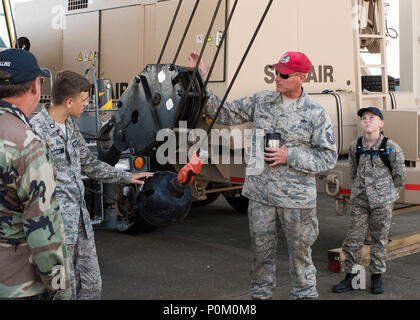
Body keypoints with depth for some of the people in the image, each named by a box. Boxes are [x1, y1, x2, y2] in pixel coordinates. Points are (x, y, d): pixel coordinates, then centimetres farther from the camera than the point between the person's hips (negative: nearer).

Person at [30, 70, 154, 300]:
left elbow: (89, 165, 22)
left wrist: (128, 177, 25)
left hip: (81, 220, 8)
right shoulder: (37, 130, -17)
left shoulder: (70, 126, 10)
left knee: (92, 286, 13)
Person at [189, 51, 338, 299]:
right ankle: (261, 294, 31)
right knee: (262, 251, 14)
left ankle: (304, 294, 27)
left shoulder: (316, 113, -5)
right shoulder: (261, 101, 4)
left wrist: (289, 156, -15)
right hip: (260, 195, 3)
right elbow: (225, 114, 8)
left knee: (300, 252, 10)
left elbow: (329, 157, -5)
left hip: (296, 199, -3)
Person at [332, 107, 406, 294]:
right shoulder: (355, 147, 3)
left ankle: (376, 278, 18)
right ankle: (350, 277, 12)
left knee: (380, 239, 6)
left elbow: (400, 176, 3)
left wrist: (388, 195, 8)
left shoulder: (391, 148, -5)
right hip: (359, 200, 2)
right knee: (353, 238, 1)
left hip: (382, 201, -2)